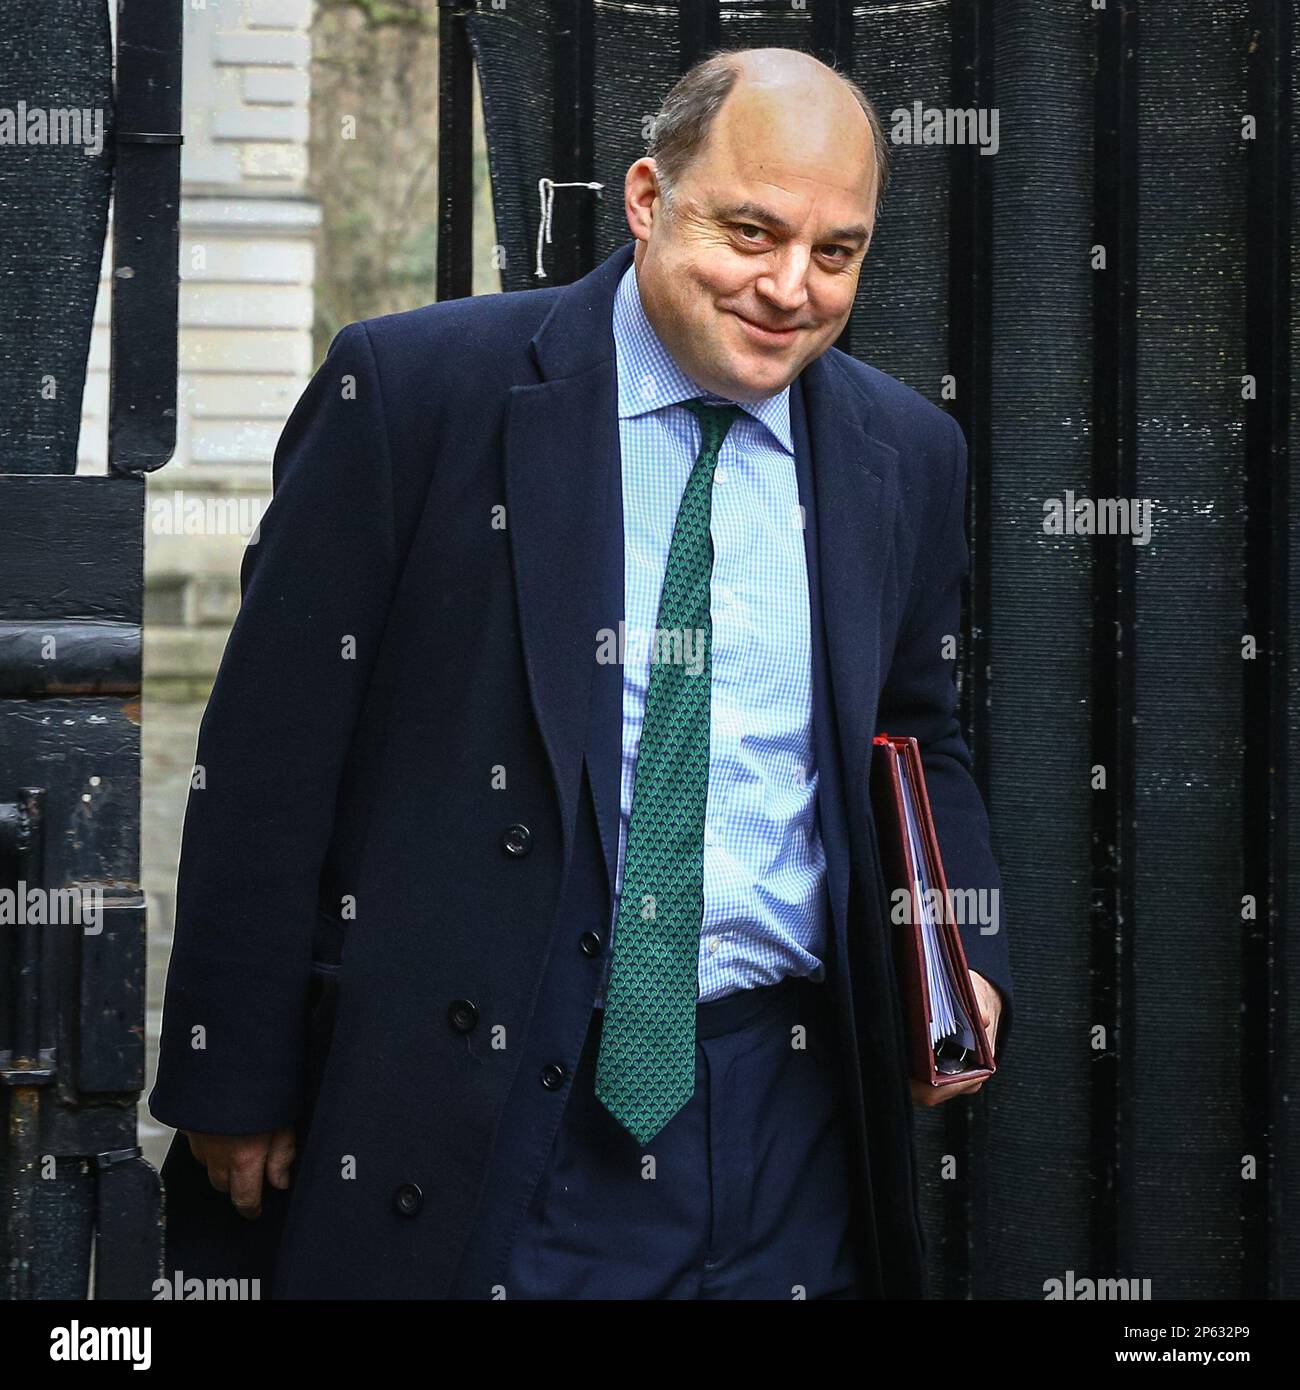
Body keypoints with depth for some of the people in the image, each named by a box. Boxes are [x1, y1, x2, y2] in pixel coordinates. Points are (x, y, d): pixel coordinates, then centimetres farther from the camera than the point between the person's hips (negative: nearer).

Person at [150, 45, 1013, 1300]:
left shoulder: (906, 456, 7)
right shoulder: (416, 392, -7)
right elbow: (270, 757, -6)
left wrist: (963, 962, 2)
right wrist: (235, 1085, -6)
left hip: (784, 1135, 4)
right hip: (466, 1127, -4)